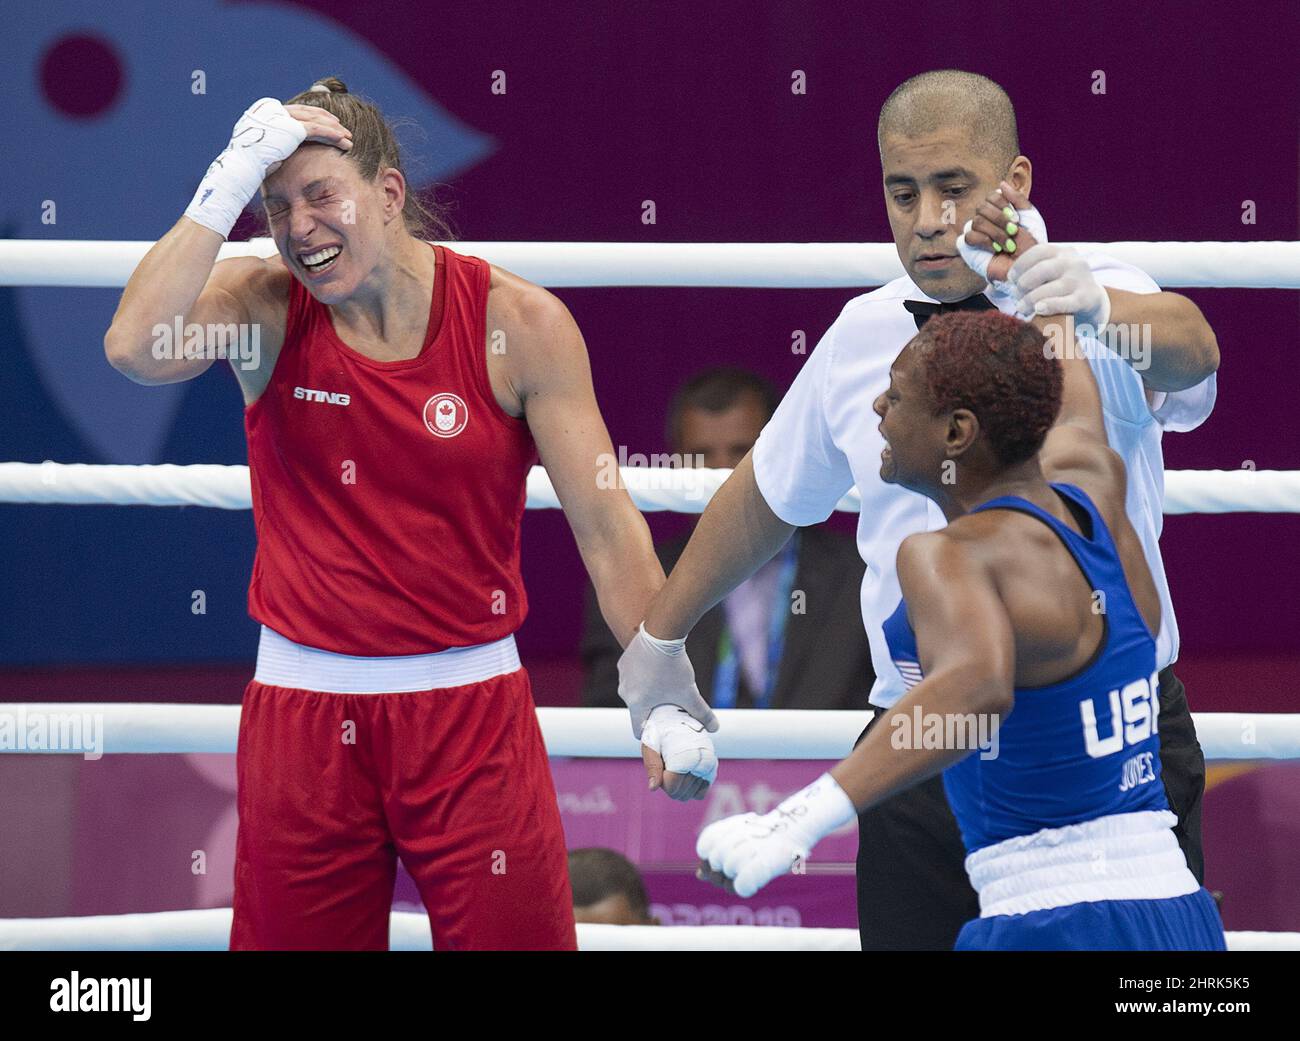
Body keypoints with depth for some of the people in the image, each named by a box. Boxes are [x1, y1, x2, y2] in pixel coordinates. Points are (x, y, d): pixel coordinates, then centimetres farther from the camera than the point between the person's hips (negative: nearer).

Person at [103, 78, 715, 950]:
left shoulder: (519, 324, -5)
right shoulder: (266, 308, -2)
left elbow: (604, 523, -5)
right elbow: (137, 347, -23)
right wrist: (234, 178, -19)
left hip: (470, 707, -1)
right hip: (304, 706, 1)